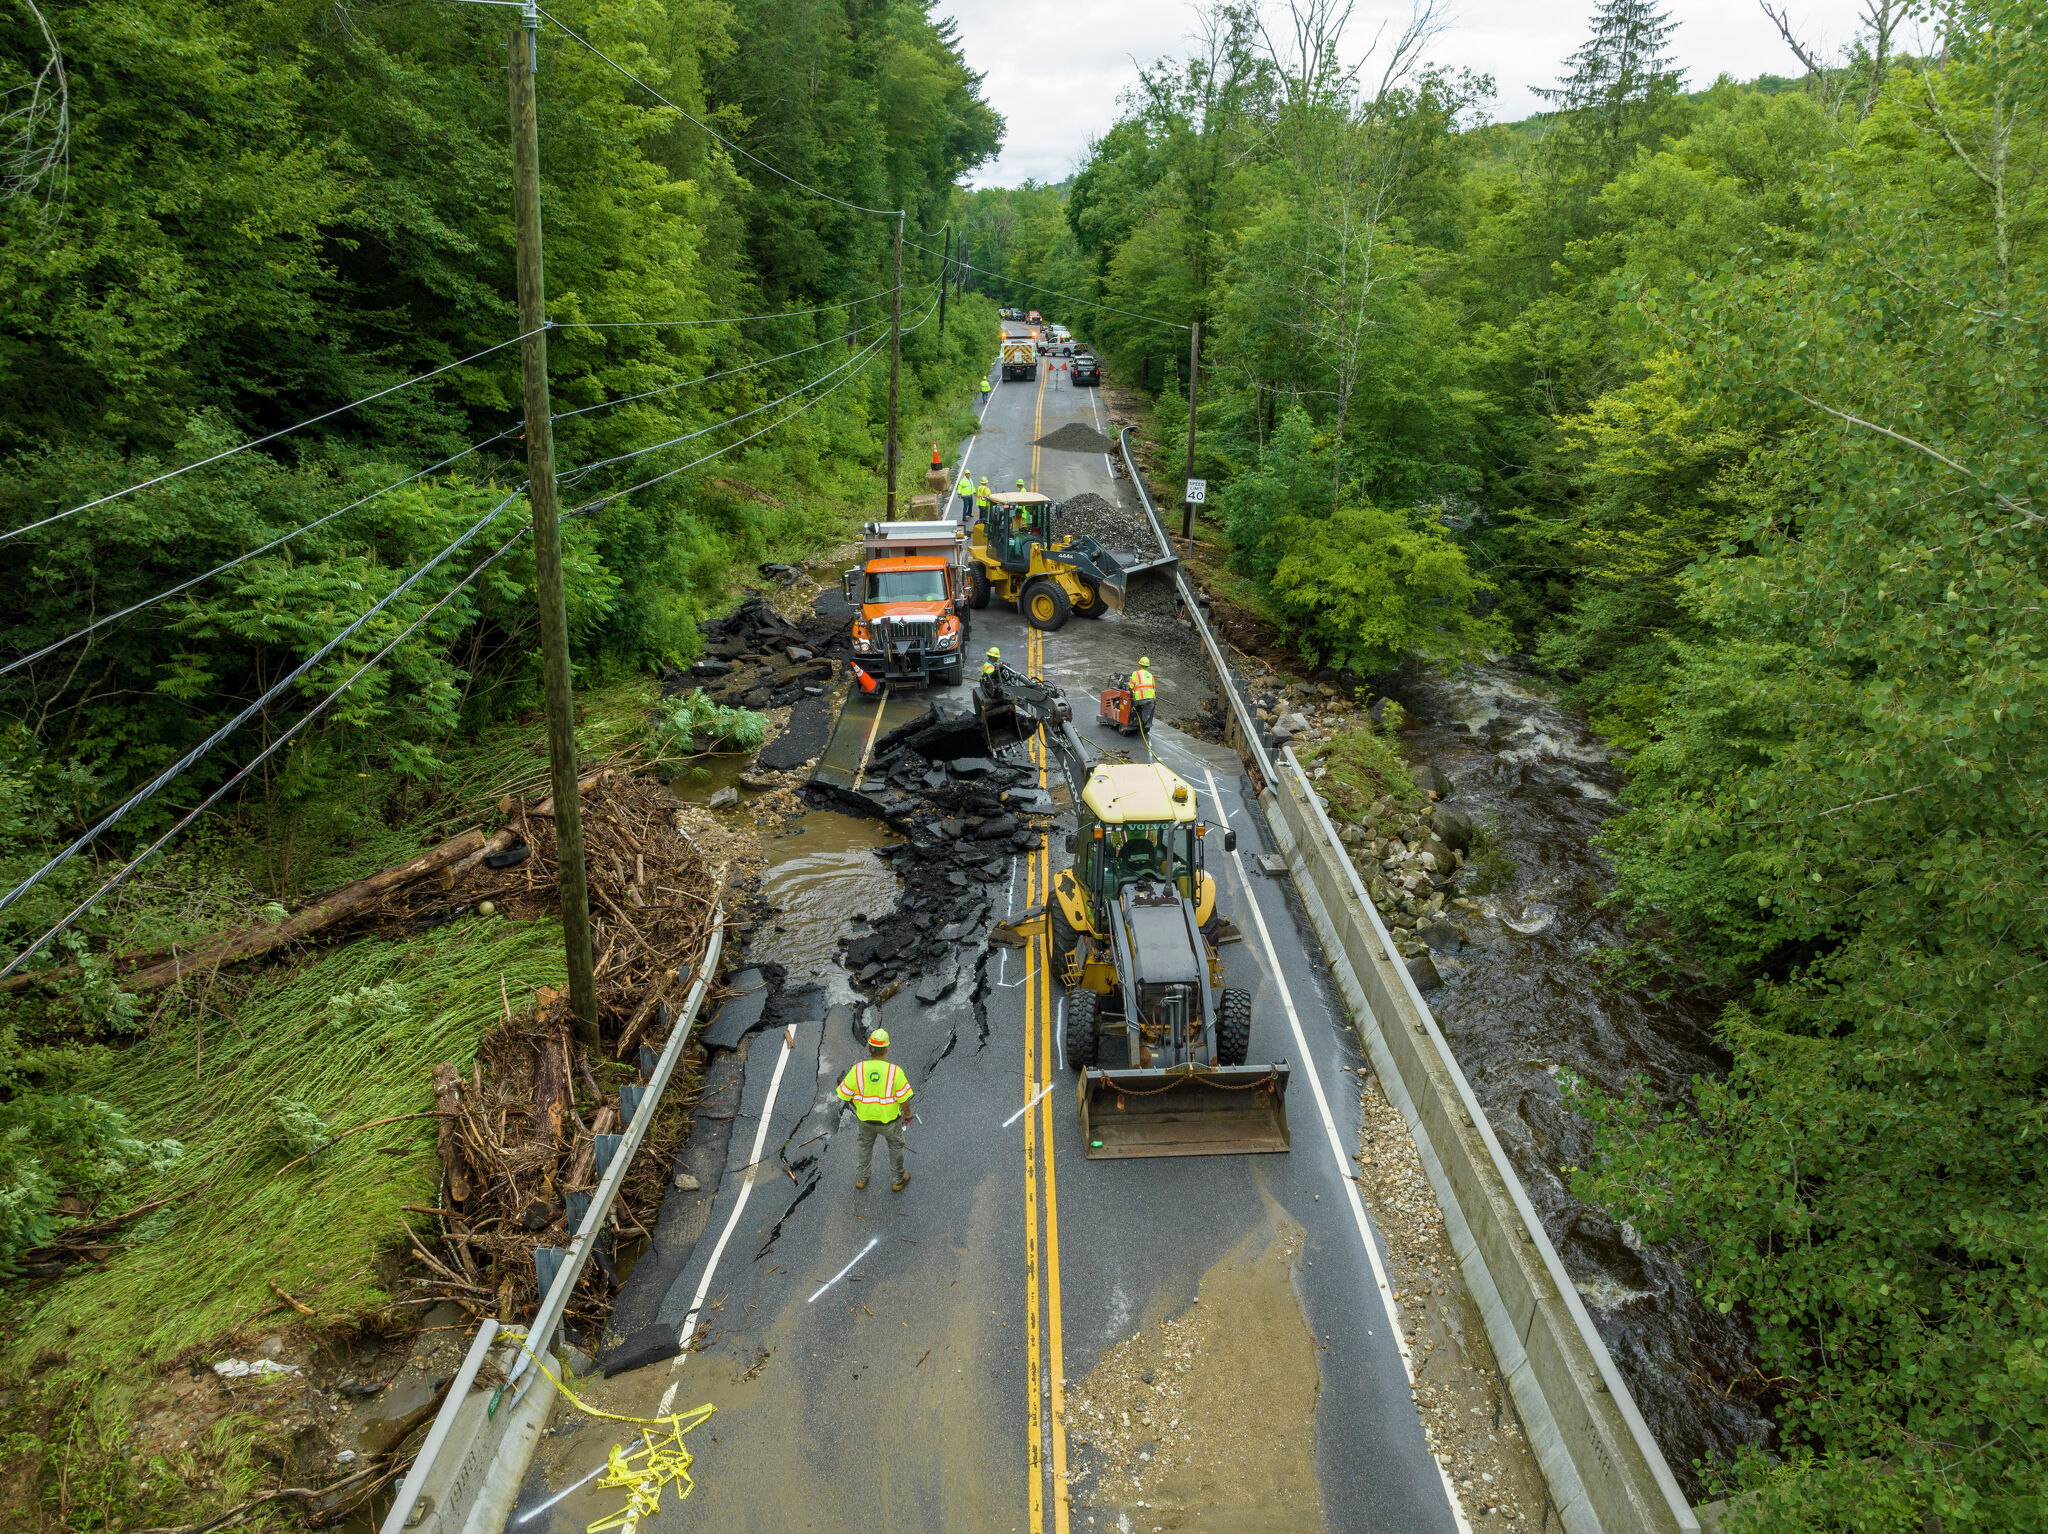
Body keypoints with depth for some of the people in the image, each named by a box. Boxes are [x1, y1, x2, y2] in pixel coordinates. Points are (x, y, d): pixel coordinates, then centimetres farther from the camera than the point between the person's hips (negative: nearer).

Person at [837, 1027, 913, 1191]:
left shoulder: (857, 1069, -24)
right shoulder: (895, 1071, -28)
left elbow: (844, 1095, -12)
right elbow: (904, 1099, -19)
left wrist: (855, 1105, 9)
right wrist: (907, 1113, 2)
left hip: (865, 1118, 2)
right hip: (890, 1120, -2)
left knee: (865, 1145, 31)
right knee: (895, 1146, 27)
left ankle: (861, 1178, 50)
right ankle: (899, 1180, 45)